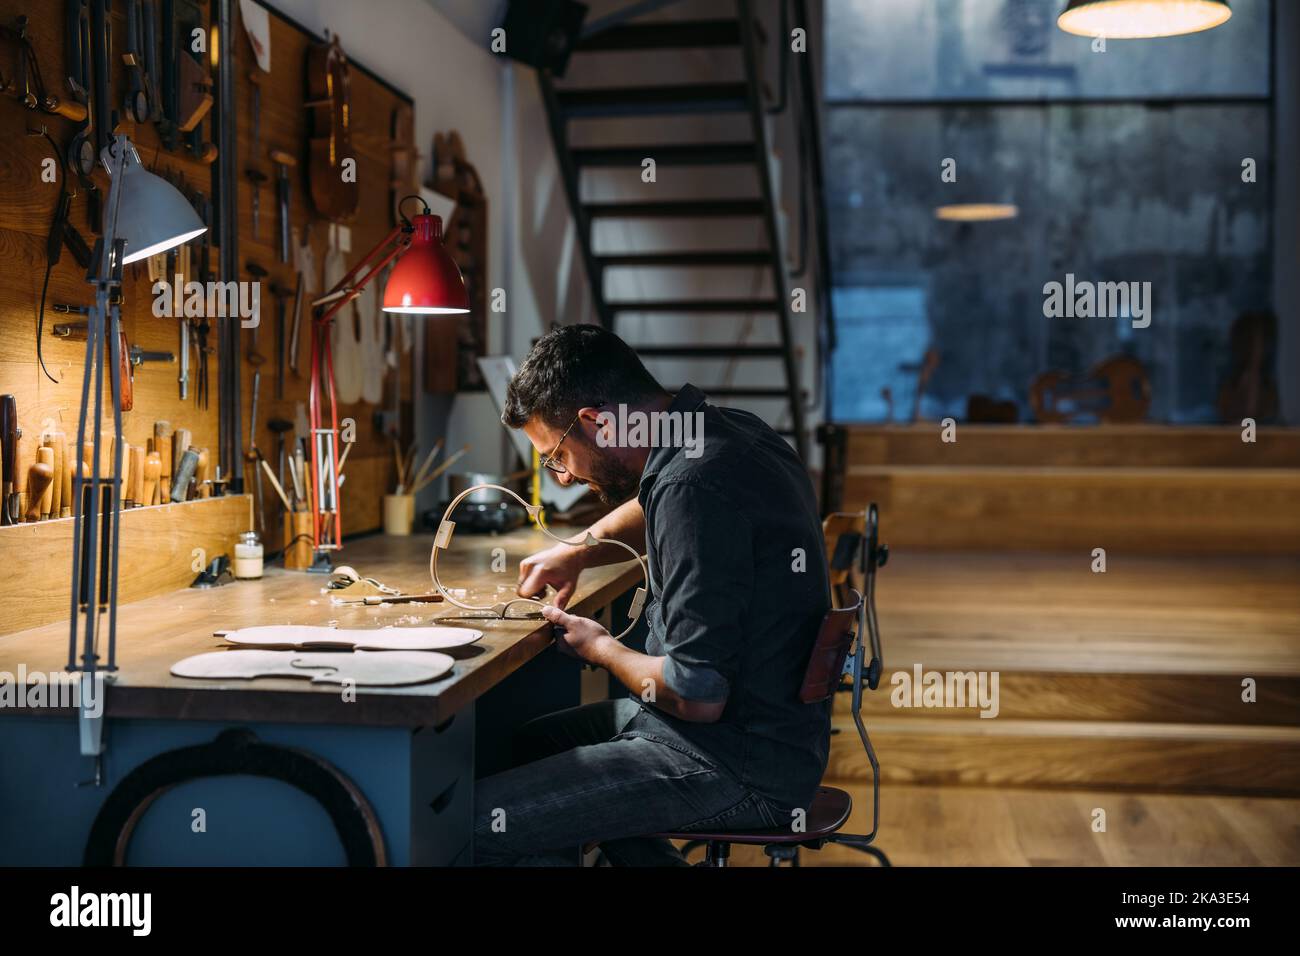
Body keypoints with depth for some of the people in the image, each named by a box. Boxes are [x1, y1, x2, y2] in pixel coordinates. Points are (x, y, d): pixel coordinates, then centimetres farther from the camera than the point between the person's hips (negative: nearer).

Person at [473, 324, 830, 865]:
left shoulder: (693, 487, -25)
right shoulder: (731, 432, 5)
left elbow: (698, 696, -25)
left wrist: (600, 649, -7)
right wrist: (576, 550, 17)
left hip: (740, 768, -10)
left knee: (479, 822, -16)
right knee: (531, 743, 25)